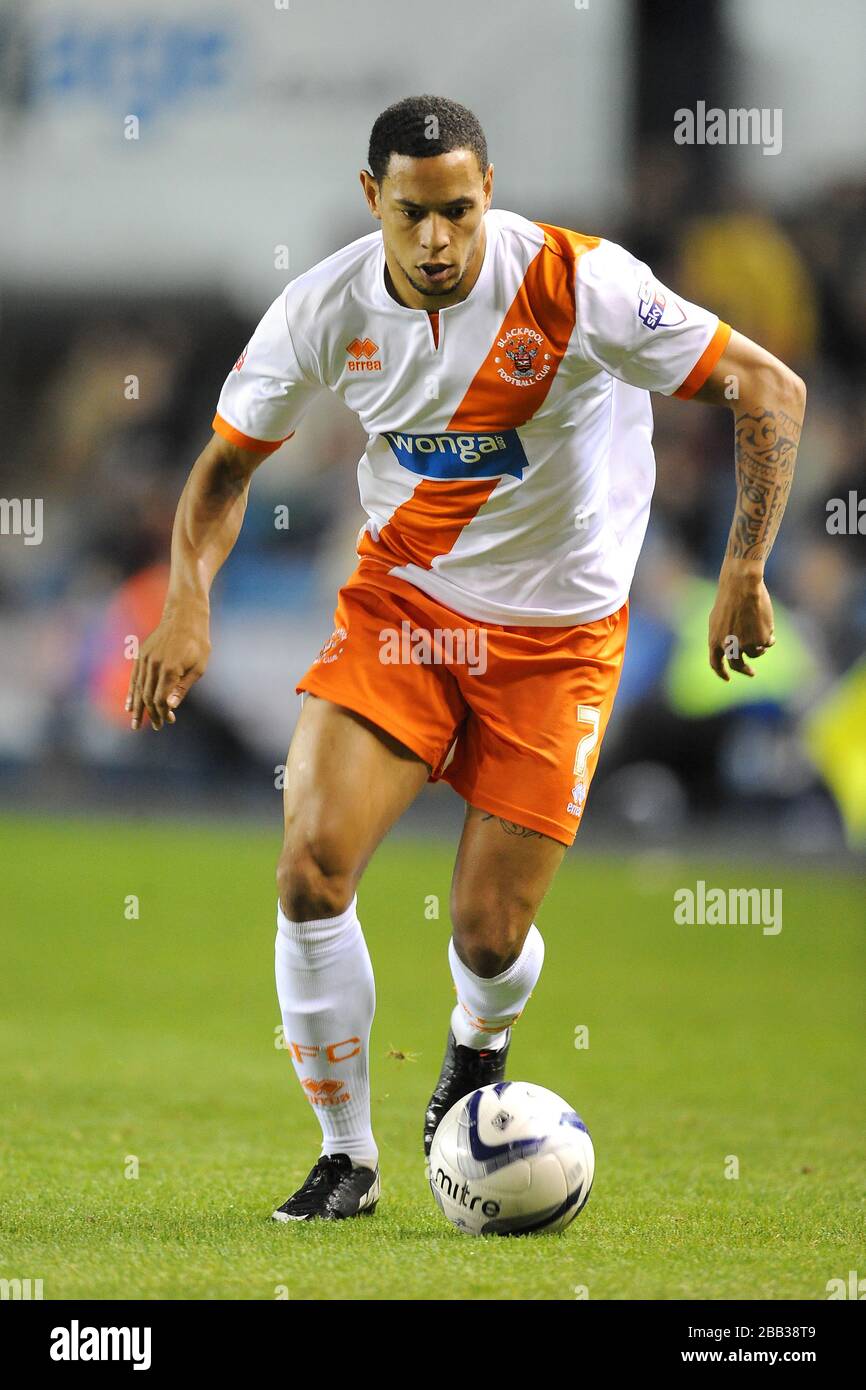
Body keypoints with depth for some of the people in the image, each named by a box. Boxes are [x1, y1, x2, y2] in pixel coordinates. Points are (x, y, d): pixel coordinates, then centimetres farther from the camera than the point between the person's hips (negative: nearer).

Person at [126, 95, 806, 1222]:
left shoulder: (576, 284, -21)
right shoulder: (326, 309, -11)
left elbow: (769, 388, -16)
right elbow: (229, 460, 5)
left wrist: (744, 571, -23)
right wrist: (187, 601, -12)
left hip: (556, 636, -2)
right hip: (399, 607, 2)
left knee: (489, 937, -5)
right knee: (312, 869, -18)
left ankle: (479, 1044, 36)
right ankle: (347, 1157, 1)